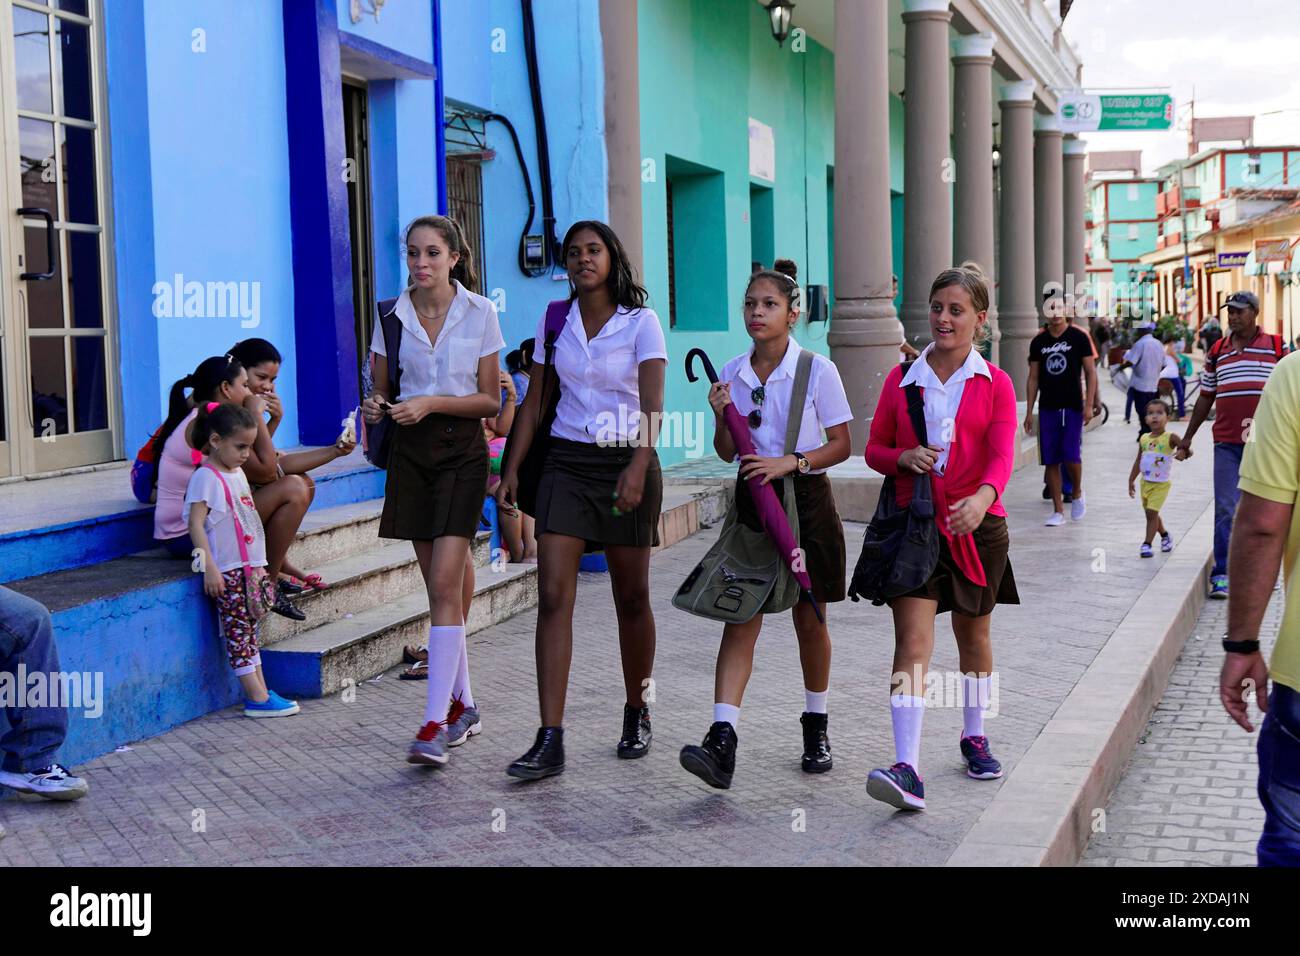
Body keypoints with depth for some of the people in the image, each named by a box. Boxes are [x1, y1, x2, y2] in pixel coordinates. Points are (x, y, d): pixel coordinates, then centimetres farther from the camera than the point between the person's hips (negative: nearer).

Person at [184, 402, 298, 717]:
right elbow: (196, 523, -18)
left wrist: (258, 566, 24)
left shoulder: (237, 473, 16)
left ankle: (261, 690, 15)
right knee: (239, 632, -6)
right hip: (227, 570, -9)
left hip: (249, 567, 9)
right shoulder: (206, 477, -12)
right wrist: (209, 568, -23)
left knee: (249, 631, 11)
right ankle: (257, 699, -6)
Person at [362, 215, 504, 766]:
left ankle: (436, 721, -13)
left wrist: (432, 402, -17)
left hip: (461, 450, -3)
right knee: (441, 585, 9)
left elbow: (490, 400, -2)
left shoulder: (479, 313, -3)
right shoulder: (392, 315, 5)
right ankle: (462, 703, 22)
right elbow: (383, 388, 11)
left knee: (445, 583, -12)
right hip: (410, 451, 3)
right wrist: (377, 407, -12)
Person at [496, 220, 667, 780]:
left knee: (631, 598, 7)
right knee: (552, 596, -9)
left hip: (627, 463, -2)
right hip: (566, 462, 2)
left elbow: (653, 403, -13)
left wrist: (639, 466, -27)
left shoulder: (641, 322, -3)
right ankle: (550, 740, -11)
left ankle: (637, 713, 29)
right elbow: (536, 400, 11)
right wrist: (512, 467, 3)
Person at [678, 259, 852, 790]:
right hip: (751, 501, 2)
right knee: (740, 620, -8)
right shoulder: (732, 373, 4)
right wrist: (722, 416, -11)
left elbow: (840, 445, -4)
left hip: (805, 501, -2)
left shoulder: (818, 371, -7)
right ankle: (721, 738, -17)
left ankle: (816, 727, 30)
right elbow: (727, 453, 9)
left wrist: (791, 462, -19)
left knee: (809, 620, 10)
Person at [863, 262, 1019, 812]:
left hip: (976, 524, 0)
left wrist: (983, 497, -32)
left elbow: (1002, 455, -11)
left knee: (973, 634, 15)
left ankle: (974, 737, 38)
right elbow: (874, 448, 10)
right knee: (912, 640, -13)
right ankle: (906, 770, -20)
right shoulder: (901, 379, 6)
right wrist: (905, 458, -13)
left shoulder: (994, 384, 2)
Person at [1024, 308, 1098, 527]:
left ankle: (1077, 493, 19)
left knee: (1071, 456, -11)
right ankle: (1058, 511, 10)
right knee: (1050, 461, 2)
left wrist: (1089, 405, -9)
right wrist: (1029, 412, 6)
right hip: (1047, 408, 3)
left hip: (1073, 407, -3)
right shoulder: (1038, 341, 8)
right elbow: (1033, 378, 11)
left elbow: (1090, 372, -1)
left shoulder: (1079, 337, -1)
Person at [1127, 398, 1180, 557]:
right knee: (1151, 513, 18)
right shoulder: (1143, 439, 1)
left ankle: (1147, 544, -3)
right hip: (1145, 483, 6)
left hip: (1161, 484, -6)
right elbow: (1138, 461, 11)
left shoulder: (1170, 438, -14)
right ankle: (1165, 536, 40)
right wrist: (1131, 481, 15)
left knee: (1151, 513, -11)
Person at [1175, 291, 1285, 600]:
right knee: (1226, 509, -4)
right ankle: (1222, 574, -3)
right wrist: (1188, 437, 17)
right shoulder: (1217, 351, 11)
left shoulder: (1276, 346, 4)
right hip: (1226, 442, 1)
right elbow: (1205, 397, 17)